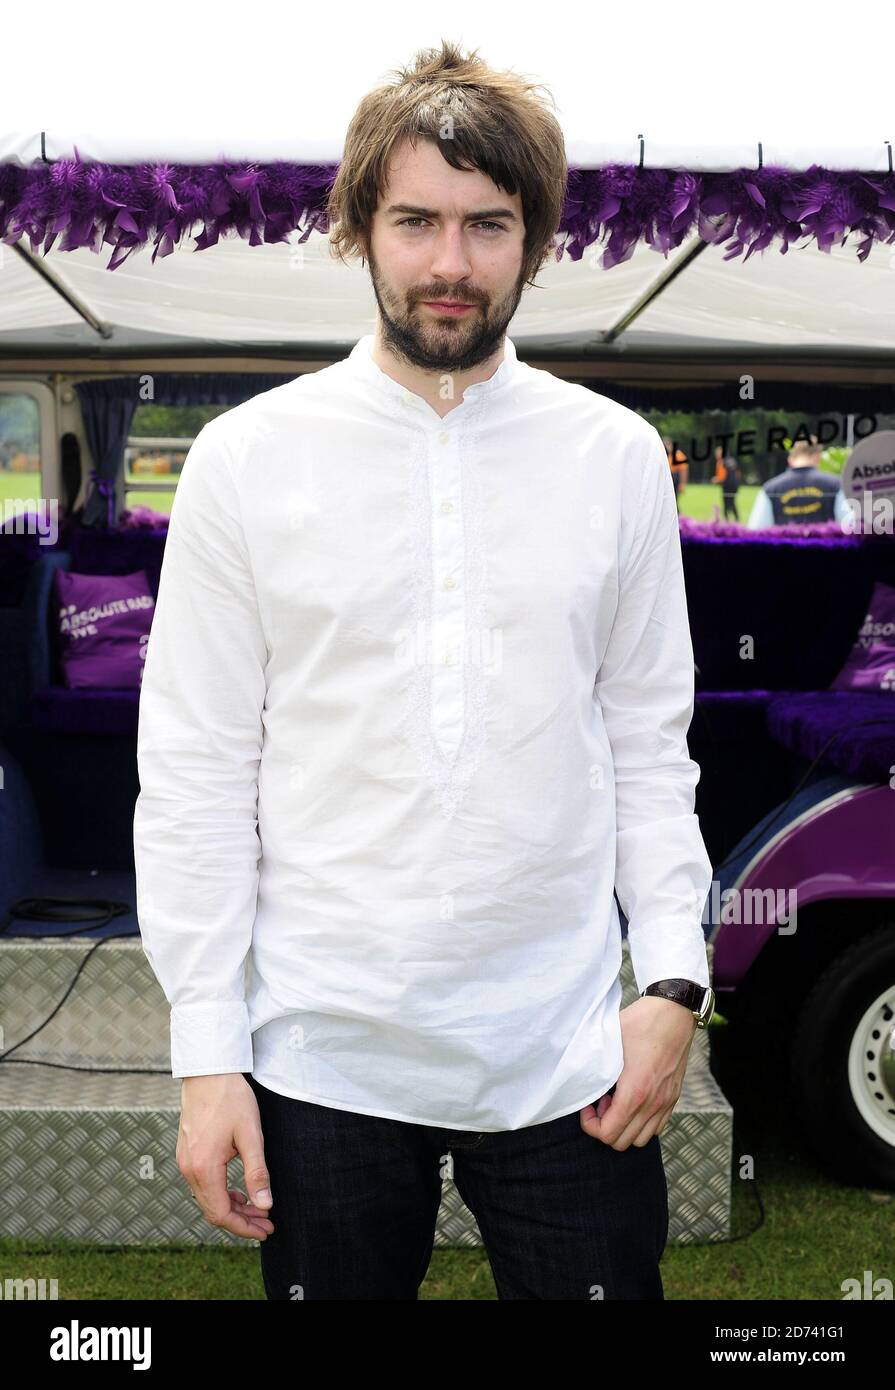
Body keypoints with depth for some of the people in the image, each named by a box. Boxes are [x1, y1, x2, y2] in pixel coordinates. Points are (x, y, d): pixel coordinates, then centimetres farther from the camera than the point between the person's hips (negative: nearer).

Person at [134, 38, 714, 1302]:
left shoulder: (617, 457, 1)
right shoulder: (246, 458, -3)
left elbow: (651, 747, 6)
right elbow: (194, 773, -3)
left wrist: (675, 981, -2)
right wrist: (206, 1051, -5)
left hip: (570, 1056, 1)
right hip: (323, 1057, 0)